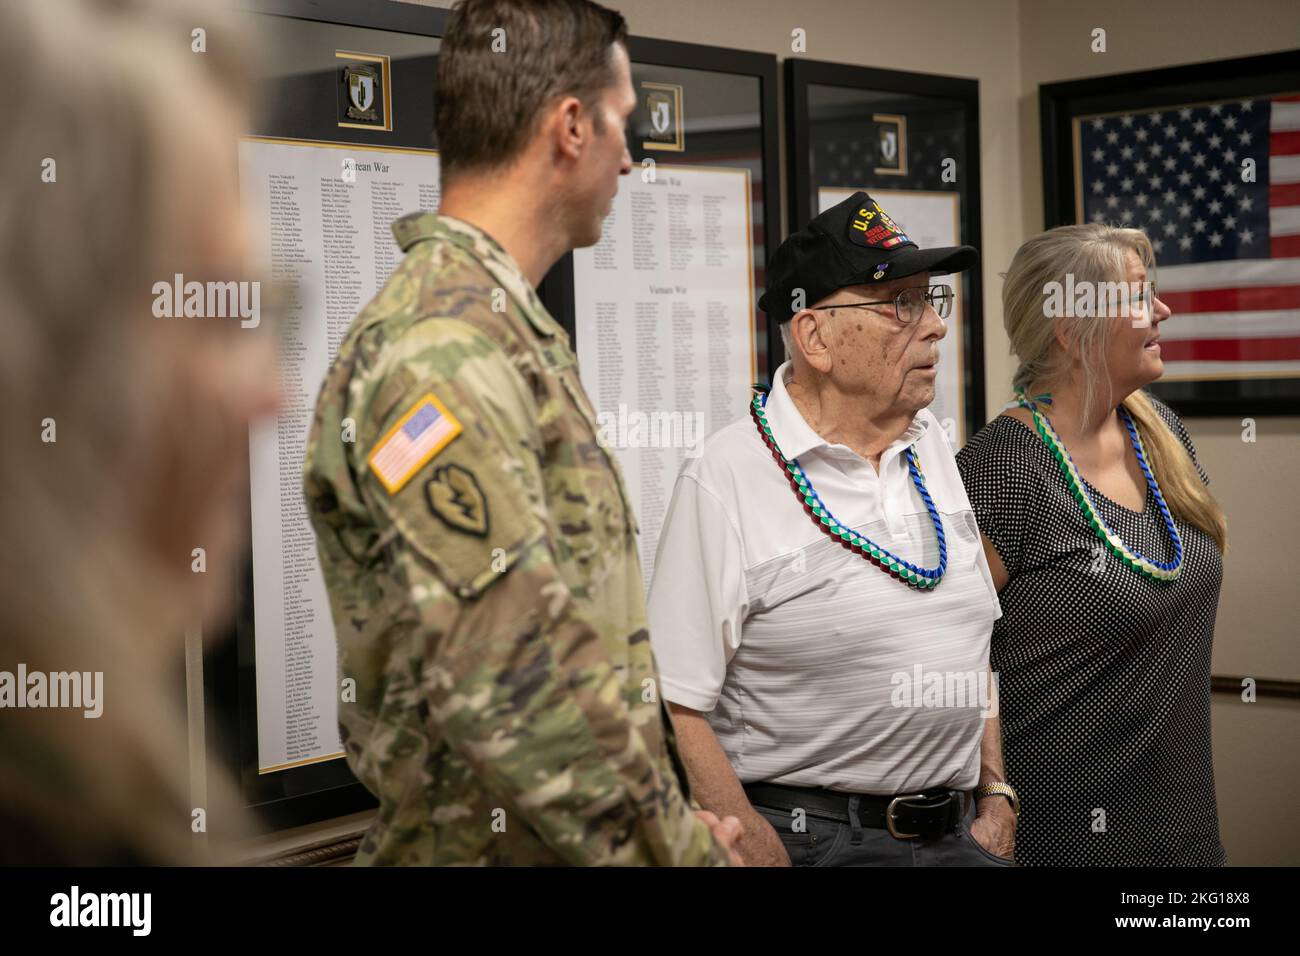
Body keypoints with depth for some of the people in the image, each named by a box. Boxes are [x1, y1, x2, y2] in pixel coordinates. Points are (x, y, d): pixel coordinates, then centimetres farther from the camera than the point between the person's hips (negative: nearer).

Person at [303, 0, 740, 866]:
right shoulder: (442, 352, -21)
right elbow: (509, 685, -26)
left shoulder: (509, 329, 10)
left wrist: (664, 816, 12)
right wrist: (676, 850, -17)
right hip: (502, 846, -9)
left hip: (583, 831, 9)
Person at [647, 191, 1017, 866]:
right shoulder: (726, 479, -14)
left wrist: (998, 799, 9)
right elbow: (675, 709, -17)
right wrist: (763, 854, -19)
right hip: (809, 838, -6)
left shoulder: (929, 445, 8)